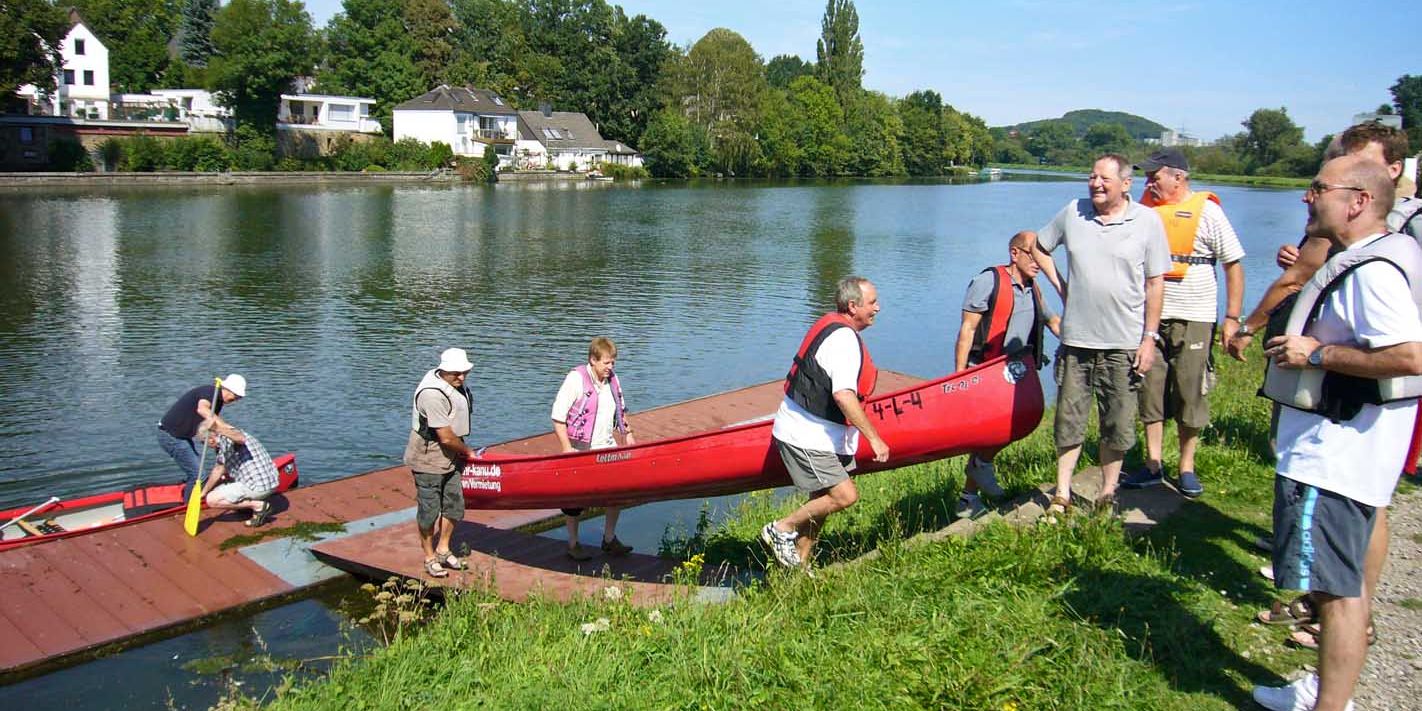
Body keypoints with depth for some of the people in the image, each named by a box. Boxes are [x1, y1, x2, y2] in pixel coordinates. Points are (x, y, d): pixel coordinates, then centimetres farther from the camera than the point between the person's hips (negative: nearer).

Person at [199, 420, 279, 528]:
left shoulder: (226, 438, -12)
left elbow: (241, 439, -39)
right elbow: (218, 470, 30)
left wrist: (219, 430, -53)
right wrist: (203, 492, 38)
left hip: (258, 486, -10)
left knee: (212, 500, -8)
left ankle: (258, 505, -9)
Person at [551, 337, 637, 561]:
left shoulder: (612, 380, 7)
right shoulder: (576, 379, -14)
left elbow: (620, 410, 24)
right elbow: (558, 418, -15)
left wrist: (627, 433, 14)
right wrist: (567, 448, -19)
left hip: (607, 447, 6)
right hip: (581, 450, -6)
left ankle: (609, 539, 21)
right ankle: (573, 544, 19)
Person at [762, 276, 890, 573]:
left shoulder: (831, 326, 13)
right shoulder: (844, 339, -20)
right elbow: (844, 395, -30)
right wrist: (873, 437, -26)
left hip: (815, 436, 11)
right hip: (806, 439, -11)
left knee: (822, 501, 14)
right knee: (845, 495, -13)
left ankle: (799, 567, 23)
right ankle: (781, 529, 2)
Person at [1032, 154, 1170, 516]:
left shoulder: (1147, 221, -3)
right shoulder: (1072, 212, 2)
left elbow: (1154, 284, -2)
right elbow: (1039, 247, 18)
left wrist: (1150, 338, -6)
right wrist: (1060, 286, 6)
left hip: (1123, 343, -1)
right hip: (1076, 339, 2)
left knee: (1117, 426, 7)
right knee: (1069, 421, 8)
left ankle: (1108, 495, 22)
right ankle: (1062, 496, 18)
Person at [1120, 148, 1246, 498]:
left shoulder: (1206, 212, -3)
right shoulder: (1145, 209, 9)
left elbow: (1233, 265, -2)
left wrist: (1232, 318, -7)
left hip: (1192, 318, -4)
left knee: (1190, 394, 1)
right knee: (1149, 391, 5)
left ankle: (1187, 468, 14)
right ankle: (1152, 465, 15)